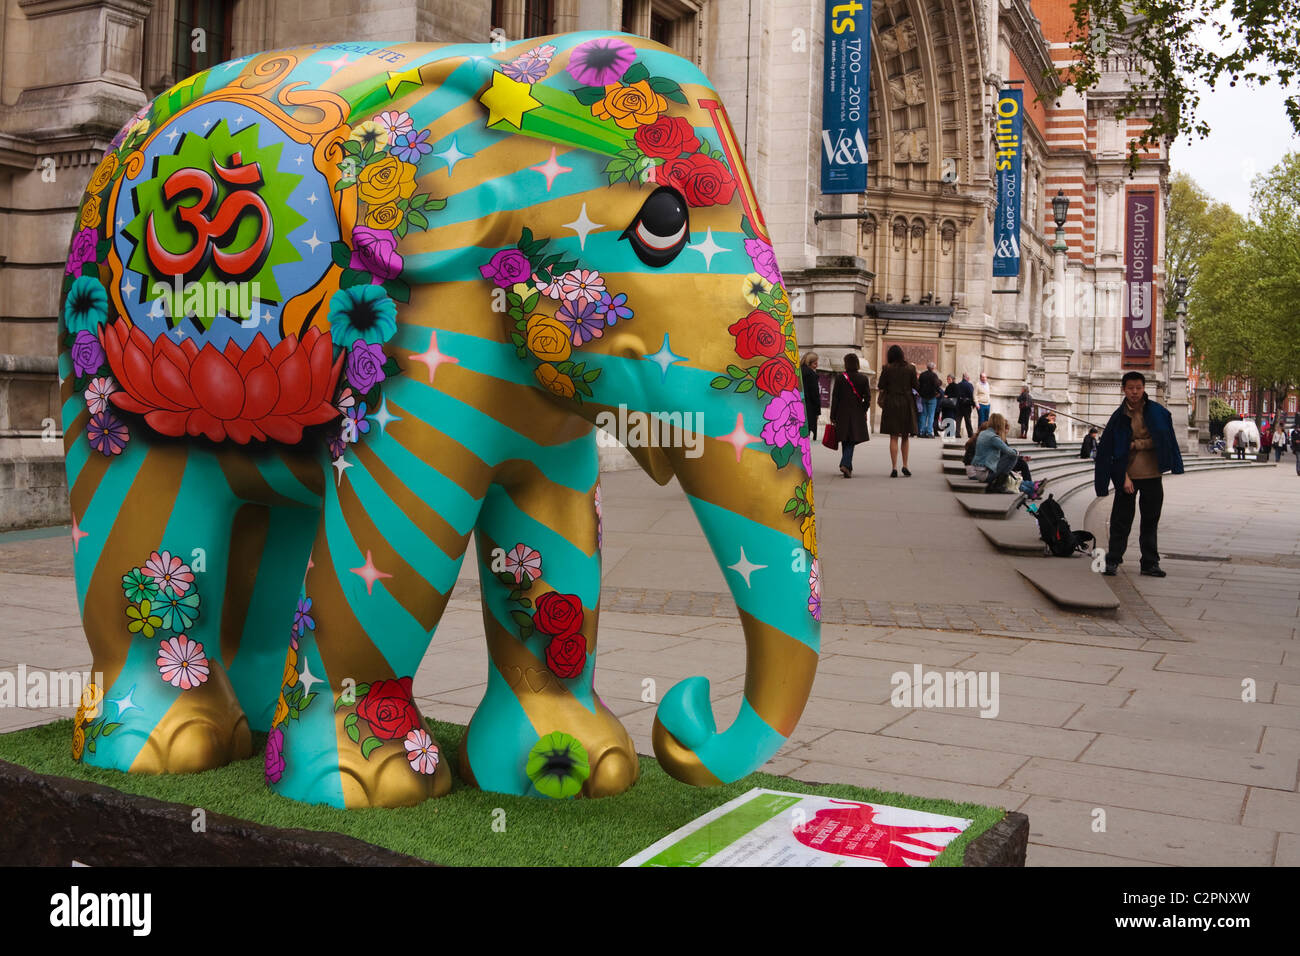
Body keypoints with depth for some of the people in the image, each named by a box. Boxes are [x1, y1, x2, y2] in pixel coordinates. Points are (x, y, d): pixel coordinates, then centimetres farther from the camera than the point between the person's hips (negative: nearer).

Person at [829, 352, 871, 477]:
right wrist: (863, 410, 15)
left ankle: (848, 467, 21)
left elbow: (835, 398, -4)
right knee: (851, 442, 1)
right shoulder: (863, 379, -2)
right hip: (857, 415, 0)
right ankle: (845, 464, -19)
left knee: (845, 442, 14)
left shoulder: (840, 378, -5)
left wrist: (832, 416, 1)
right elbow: (867, 398, -2)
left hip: (842, 414, 0)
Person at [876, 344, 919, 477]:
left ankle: (894, 468, -6)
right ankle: (905, 465, 11)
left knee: (894, 437, 1)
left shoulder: (887, 368, -6)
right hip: (907, 403, 1)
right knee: (905, 436, 15)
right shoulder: (910, 368, -2)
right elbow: (915, 386, 3)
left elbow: (880, 386, -4)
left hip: (891, 403, -1)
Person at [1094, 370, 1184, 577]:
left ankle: (1150, 563, 18)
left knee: (1150, 521, 9)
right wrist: (1124, 477, -9)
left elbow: (1161, 441, 1)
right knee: (1121, 520, 2)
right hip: (1127, 475, -1)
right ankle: (1113, 560, 11)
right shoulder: (1119, 416, -3)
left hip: (1152, 475, 1)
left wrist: (1136, 444, -10)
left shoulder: (1158, 413, 0)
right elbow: (1108, 450, -4)